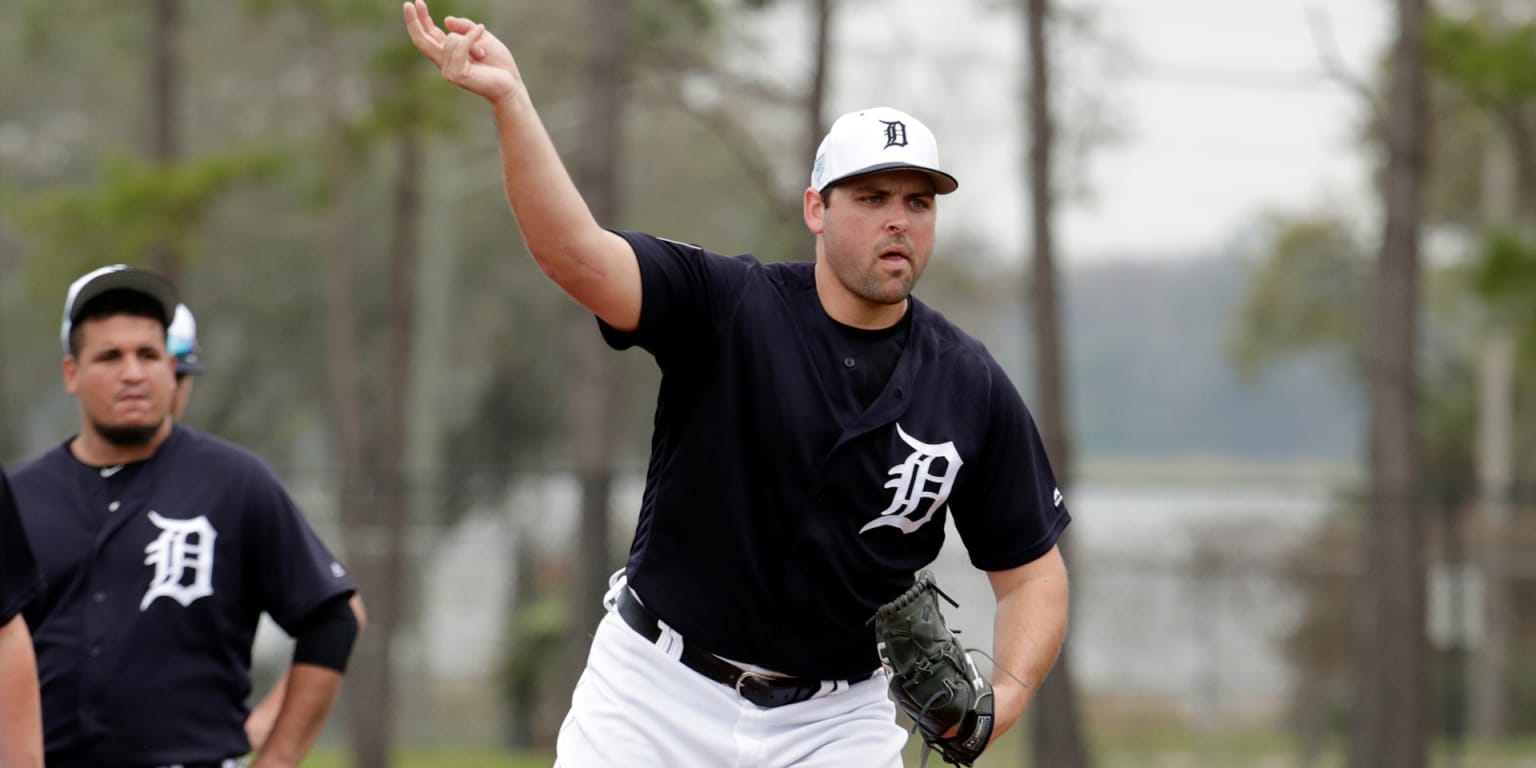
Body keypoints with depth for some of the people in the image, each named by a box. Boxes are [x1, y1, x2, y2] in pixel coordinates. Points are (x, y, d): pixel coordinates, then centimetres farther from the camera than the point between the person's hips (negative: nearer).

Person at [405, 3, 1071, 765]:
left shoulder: (971, 388, -4)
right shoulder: (723, 308, -9)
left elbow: (1031, 571, 3)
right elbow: (574, 254, -25)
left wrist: (1007, 695, -17)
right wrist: (509, 101, -39)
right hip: (659, 696, -1)